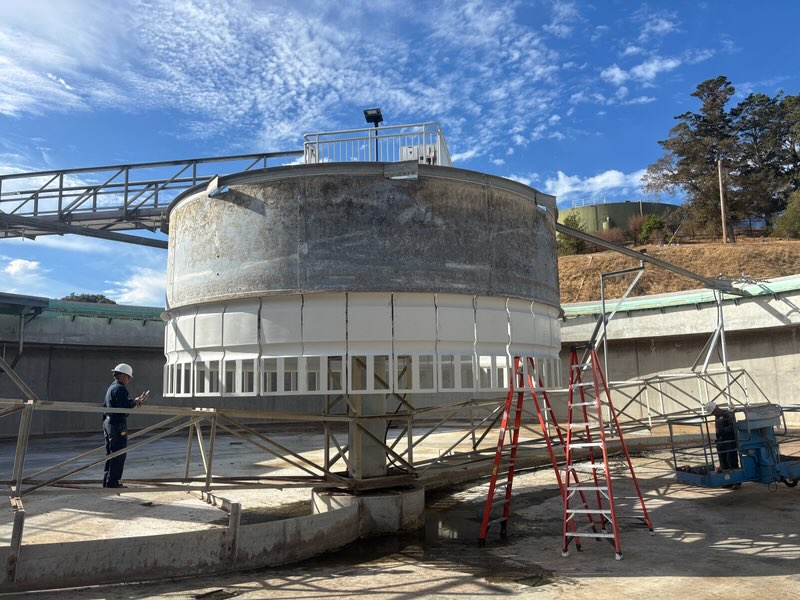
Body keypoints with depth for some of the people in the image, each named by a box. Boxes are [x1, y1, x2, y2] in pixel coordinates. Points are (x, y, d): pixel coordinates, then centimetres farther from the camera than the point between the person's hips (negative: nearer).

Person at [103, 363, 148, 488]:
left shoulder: (111, 387, 16)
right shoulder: (120, 389, -16)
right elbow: (125, 407, -24)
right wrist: (136, 402, -10)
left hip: (108, 423, 10)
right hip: (118, 425, -10)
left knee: (110, 453, 16)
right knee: (119, 454, -3)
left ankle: (107, 481, 22)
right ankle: (113, 482, -1)